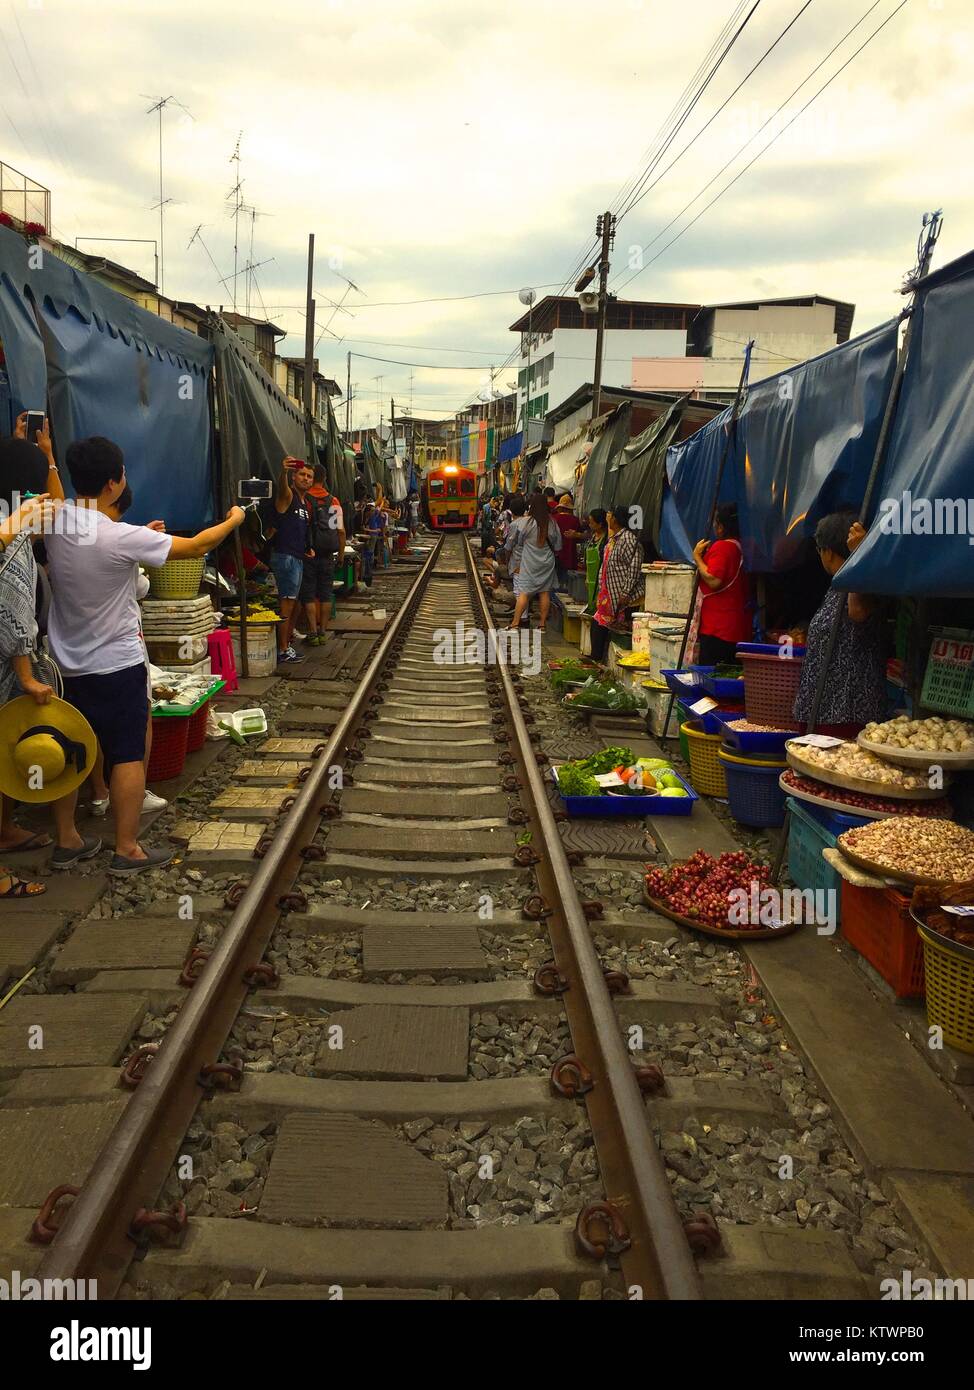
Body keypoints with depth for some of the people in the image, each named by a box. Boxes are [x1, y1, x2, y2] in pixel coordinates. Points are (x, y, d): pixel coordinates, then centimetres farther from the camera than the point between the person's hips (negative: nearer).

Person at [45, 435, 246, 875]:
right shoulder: (122, 537, -23)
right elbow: (196, 546, -12)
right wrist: (233, 520, 5)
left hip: (70, 663, 7)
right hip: (118, 664, -7)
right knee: (129, 756, 4)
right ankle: (127, 850, 10)